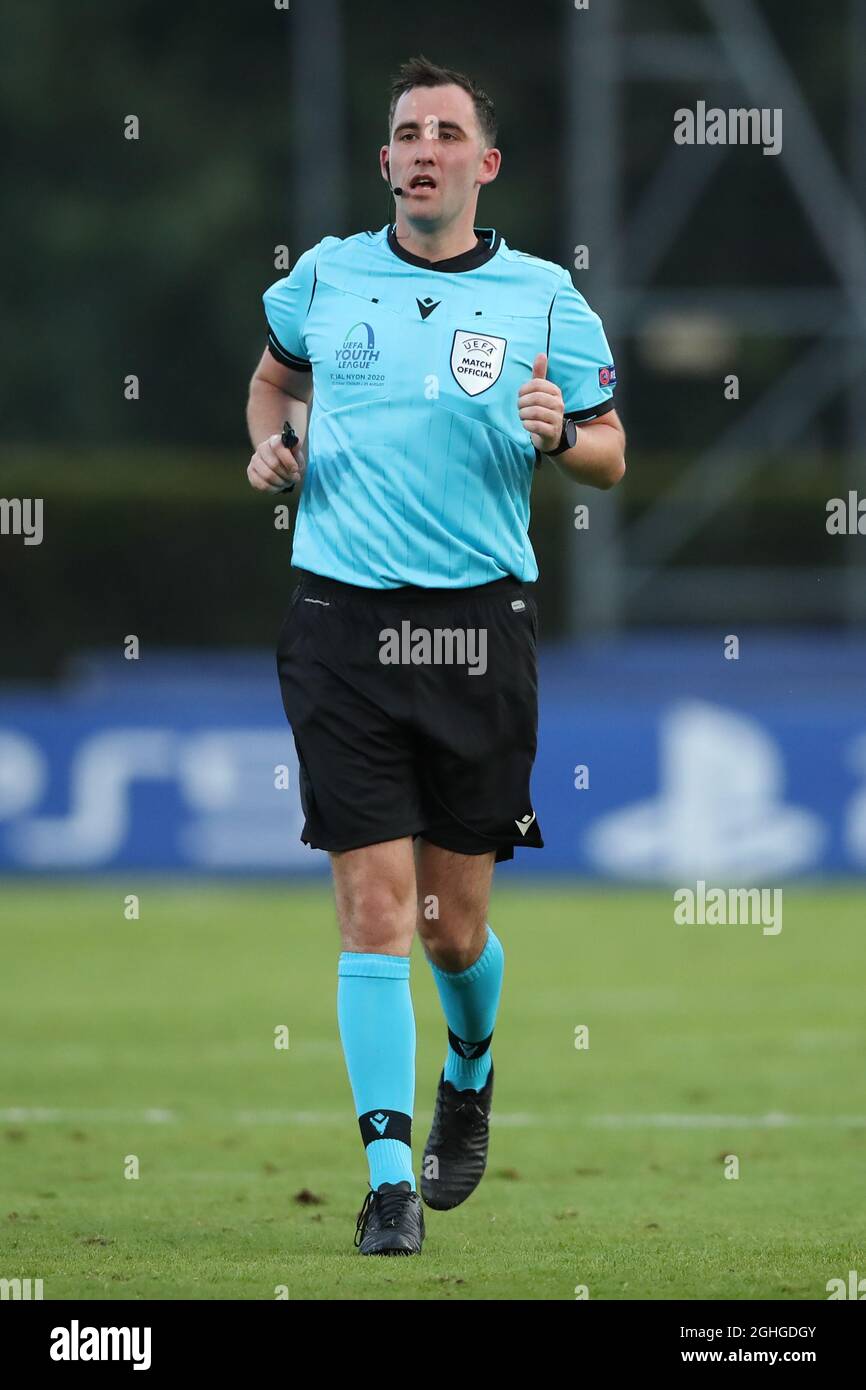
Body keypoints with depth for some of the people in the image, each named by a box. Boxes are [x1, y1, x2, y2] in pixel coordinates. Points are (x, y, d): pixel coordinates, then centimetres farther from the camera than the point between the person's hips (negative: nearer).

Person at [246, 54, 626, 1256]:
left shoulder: (544, 299, 3)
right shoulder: (326, 277, 6)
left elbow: (612, 453, 9)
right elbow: (275, 376, 27)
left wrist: (559, 436, -13)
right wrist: (272, 442, 6)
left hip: (480, 626, 0)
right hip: (343, 624, 0)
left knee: (455, 929, 8)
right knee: (375, 908, -9)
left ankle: (471, 1073, 40)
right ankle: (389, 1174, -6)